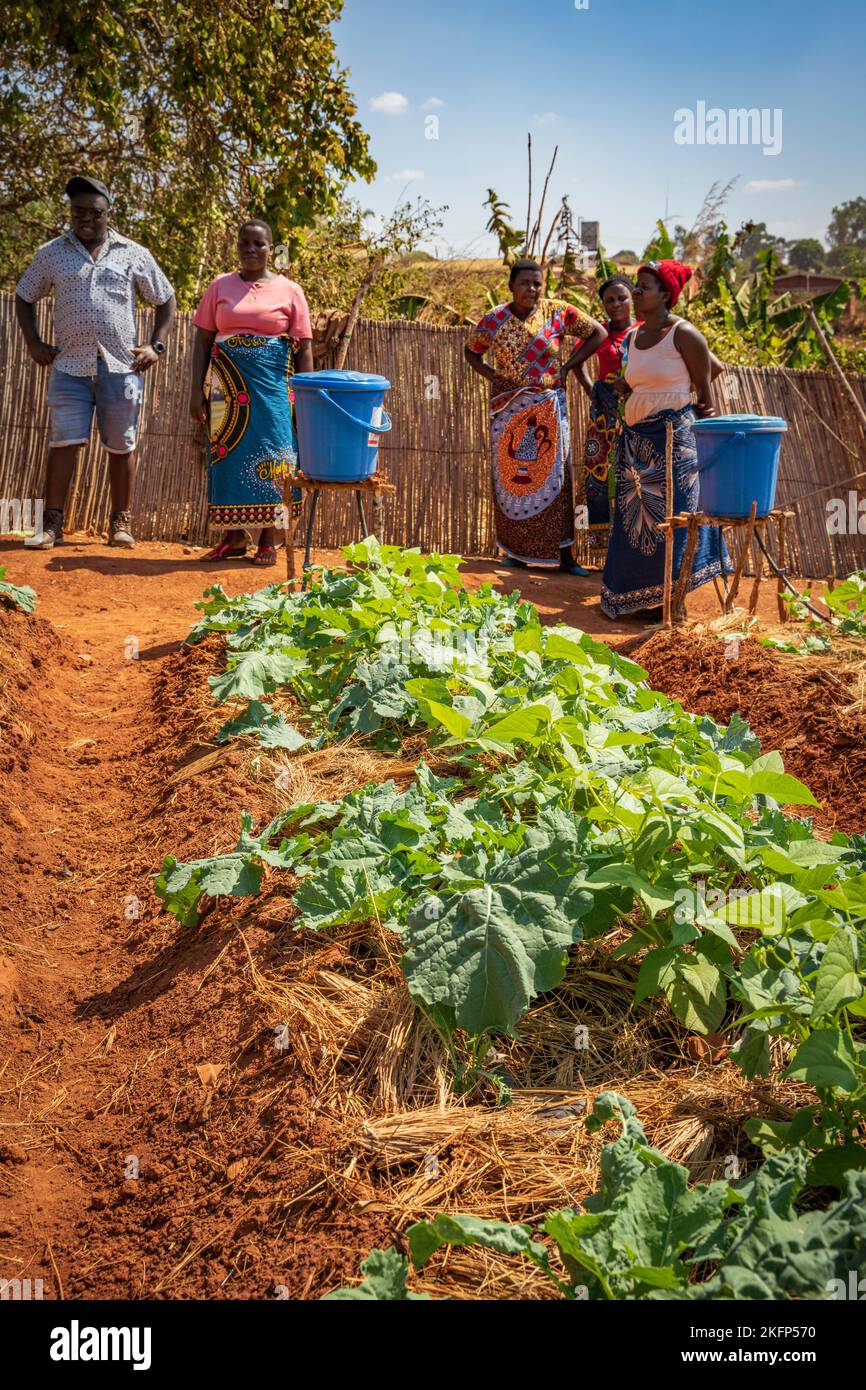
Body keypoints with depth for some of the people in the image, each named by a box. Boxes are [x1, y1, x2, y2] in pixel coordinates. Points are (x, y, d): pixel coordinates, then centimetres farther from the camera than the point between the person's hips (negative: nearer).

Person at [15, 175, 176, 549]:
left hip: (120, 366, 0)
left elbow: (165, 300, 13)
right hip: (69, 366, 0)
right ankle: (52, 523, 0)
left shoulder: (133, 254, 6)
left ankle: (121, 522, 15)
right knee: (64, 442, -4)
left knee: (121, 446, 5)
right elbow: (24, 296, 18)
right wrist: (33, 343, 6)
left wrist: (156, 345, 2)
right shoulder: (51, 254, 8)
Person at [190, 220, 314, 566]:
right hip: (227, 385, 2)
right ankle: (233, 538, 11)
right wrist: (197, 390, 1)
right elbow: (202, 340, 9)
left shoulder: (289, 291, 6)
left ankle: (269, 540, 4)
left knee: (269, 457, -4)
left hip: (272, 387, -2)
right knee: (228, 456, 1)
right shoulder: (220, 287, 10)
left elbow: (303, 349, 4)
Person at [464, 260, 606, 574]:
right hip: (508, 407, 1)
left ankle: (564, 555, 1)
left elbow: (598, 333, 3)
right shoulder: (494, 320, 0)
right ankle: (516, 551, 15)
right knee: (510, 475, 5)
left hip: (547, 406, -1)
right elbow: (471, 351, 15)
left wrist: (567, 367, -5)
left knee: (553, 475, -2)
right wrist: (489, 373, -4)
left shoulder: (558, 312, -3)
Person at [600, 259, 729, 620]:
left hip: (673, 437, -7)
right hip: (635, 439, 7)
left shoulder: (683, 334, -9)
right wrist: (625, 388, 6)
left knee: (670, 516, -4)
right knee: (635, 517, 9)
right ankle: (635, 595, 18)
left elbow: (705, 387, -6)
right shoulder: (632, 337, 12)